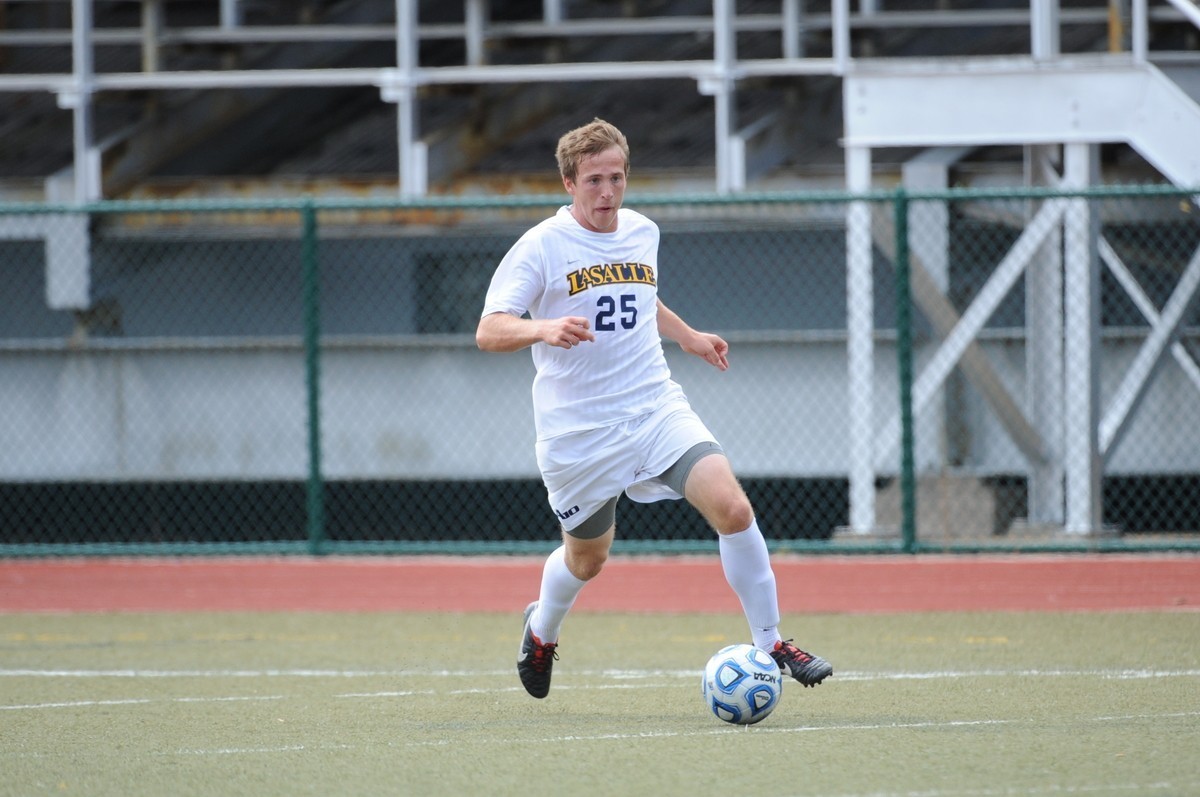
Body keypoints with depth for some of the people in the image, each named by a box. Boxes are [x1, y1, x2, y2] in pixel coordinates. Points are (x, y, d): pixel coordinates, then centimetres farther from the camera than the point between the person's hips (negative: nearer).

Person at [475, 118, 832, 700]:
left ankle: (771, 644, -6)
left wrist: (688, 337, 34)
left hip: (656, 407, 3)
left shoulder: (643, 233, 8)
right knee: (588, 558, 12)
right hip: (577, 429, -3)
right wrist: (545, 329, -37)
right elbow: (489, 332, -19)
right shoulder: (542, 246, -10)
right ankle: (541, 628, 47)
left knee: (732, 506, -18)